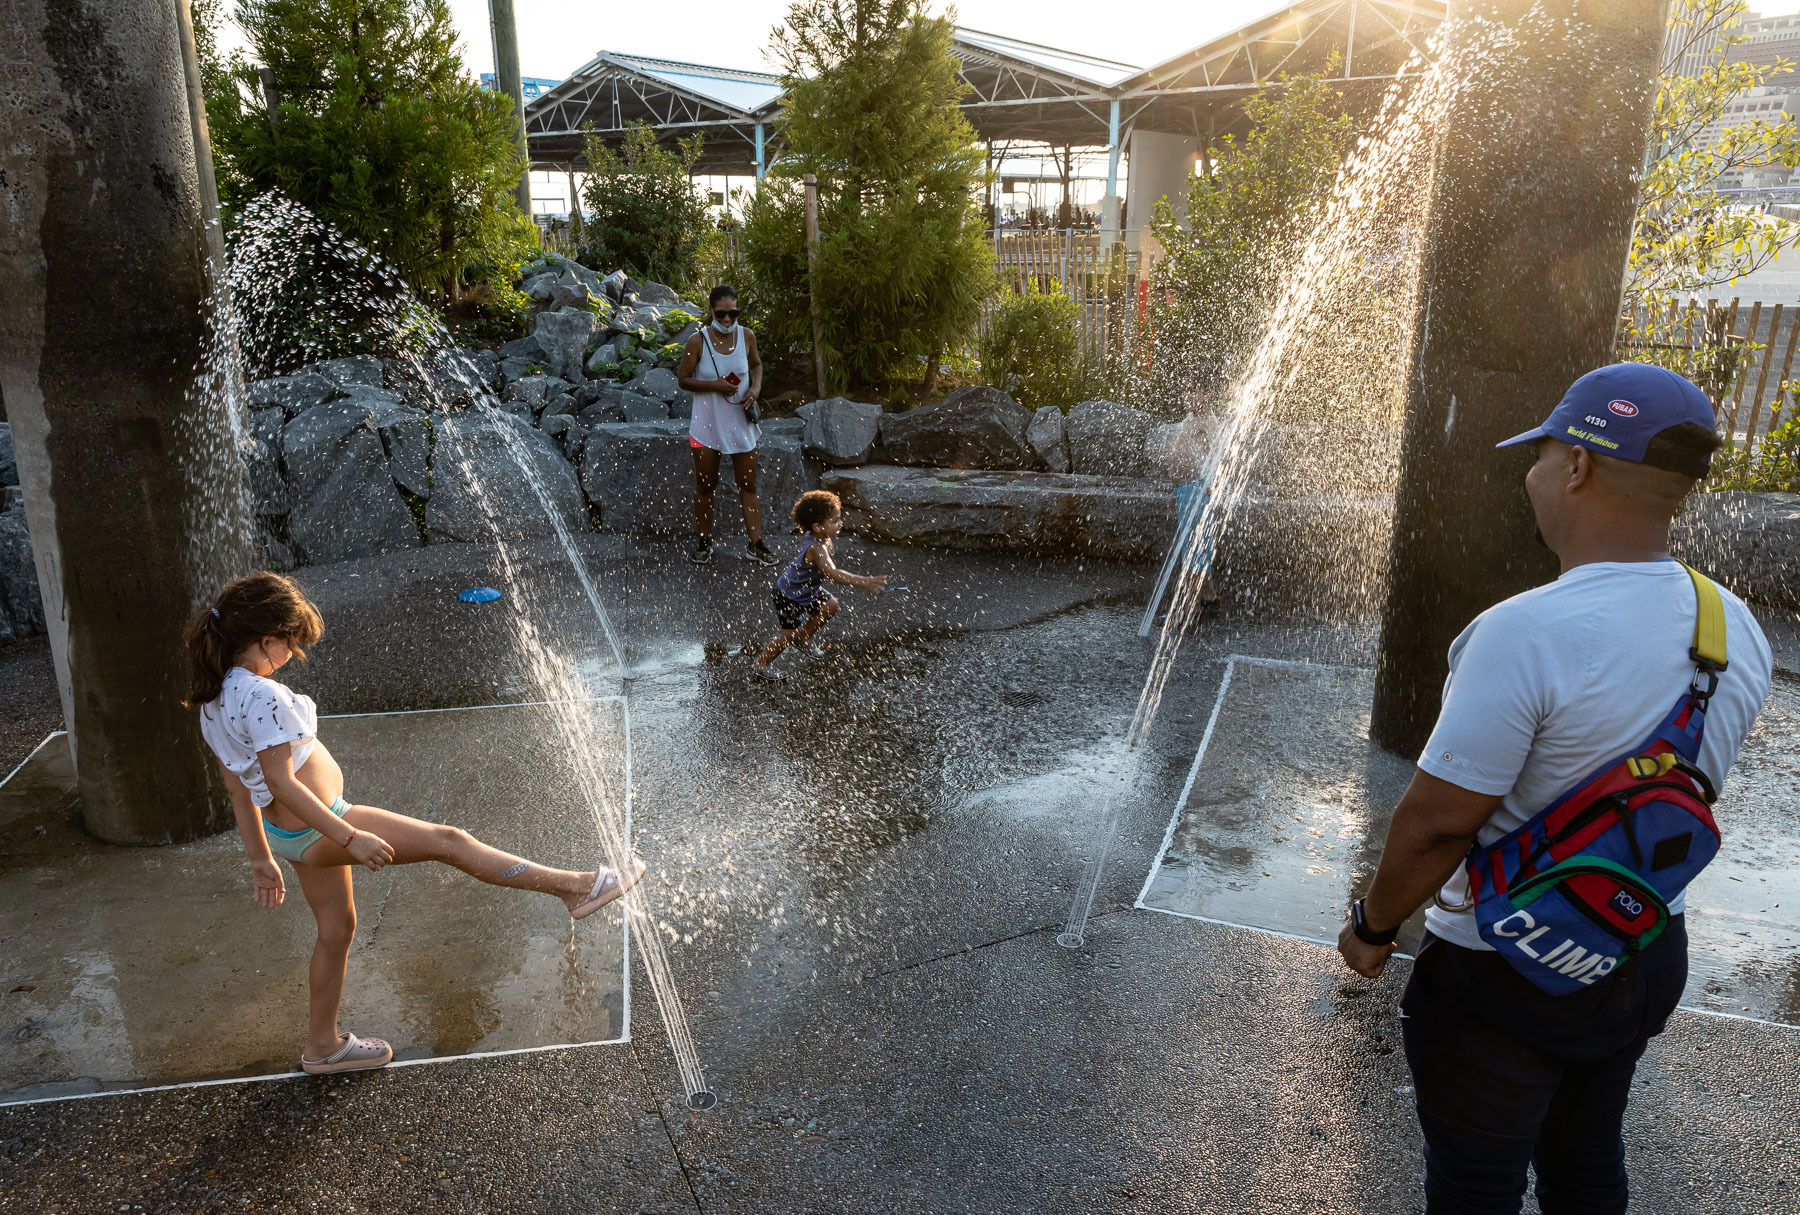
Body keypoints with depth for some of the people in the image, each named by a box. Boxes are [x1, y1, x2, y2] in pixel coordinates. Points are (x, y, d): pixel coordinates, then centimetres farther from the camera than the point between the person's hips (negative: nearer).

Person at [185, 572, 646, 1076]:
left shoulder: (215, 698, 6)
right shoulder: (261, 696, -25)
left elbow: (238, 785, 13)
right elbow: (281, 781, -28)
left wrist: (261, 858, 19)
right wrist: (350, 837, -25)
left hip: (291, 833, 10)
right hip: (315, 830, -10)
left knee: (337, 928, 24)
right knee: (447, 841, -8)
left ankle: (322, 1044, 42)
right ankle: (575, 886, -4)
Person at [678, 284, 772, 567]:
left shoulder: (747, 336, -3)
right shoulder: (698, 341, -12)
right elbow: (684, 379, -7)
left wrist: (756, 387, -6)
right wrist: (715, 386, -21)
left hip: (742, 423, 2)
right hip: (707, 425, -2)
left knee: (748, 485, 6)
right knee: (705, 485, 9)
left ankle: (755, 543, 14)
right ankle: (704, 542, 23)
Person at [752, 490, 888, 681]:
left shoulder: (822, 540, -10)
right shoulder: (816, 548, -39)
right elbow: (832, 573, -53)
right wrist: (863, 582, -59)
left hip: (808, 589, 9)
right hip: (789, 596, -9)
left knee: (830, 605, 10)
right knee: (790, 633, -3)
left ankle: (803, 639, 31)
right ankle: (762, 663, 20)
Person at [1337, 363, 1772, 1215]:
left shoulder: (1527, 633, -31)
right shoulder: (1738, 629, -6)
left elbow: (1437, 821, -26)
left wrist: (1374, 925, -10)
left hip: (1507, 978, -7)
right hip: (1649, 958, 7)